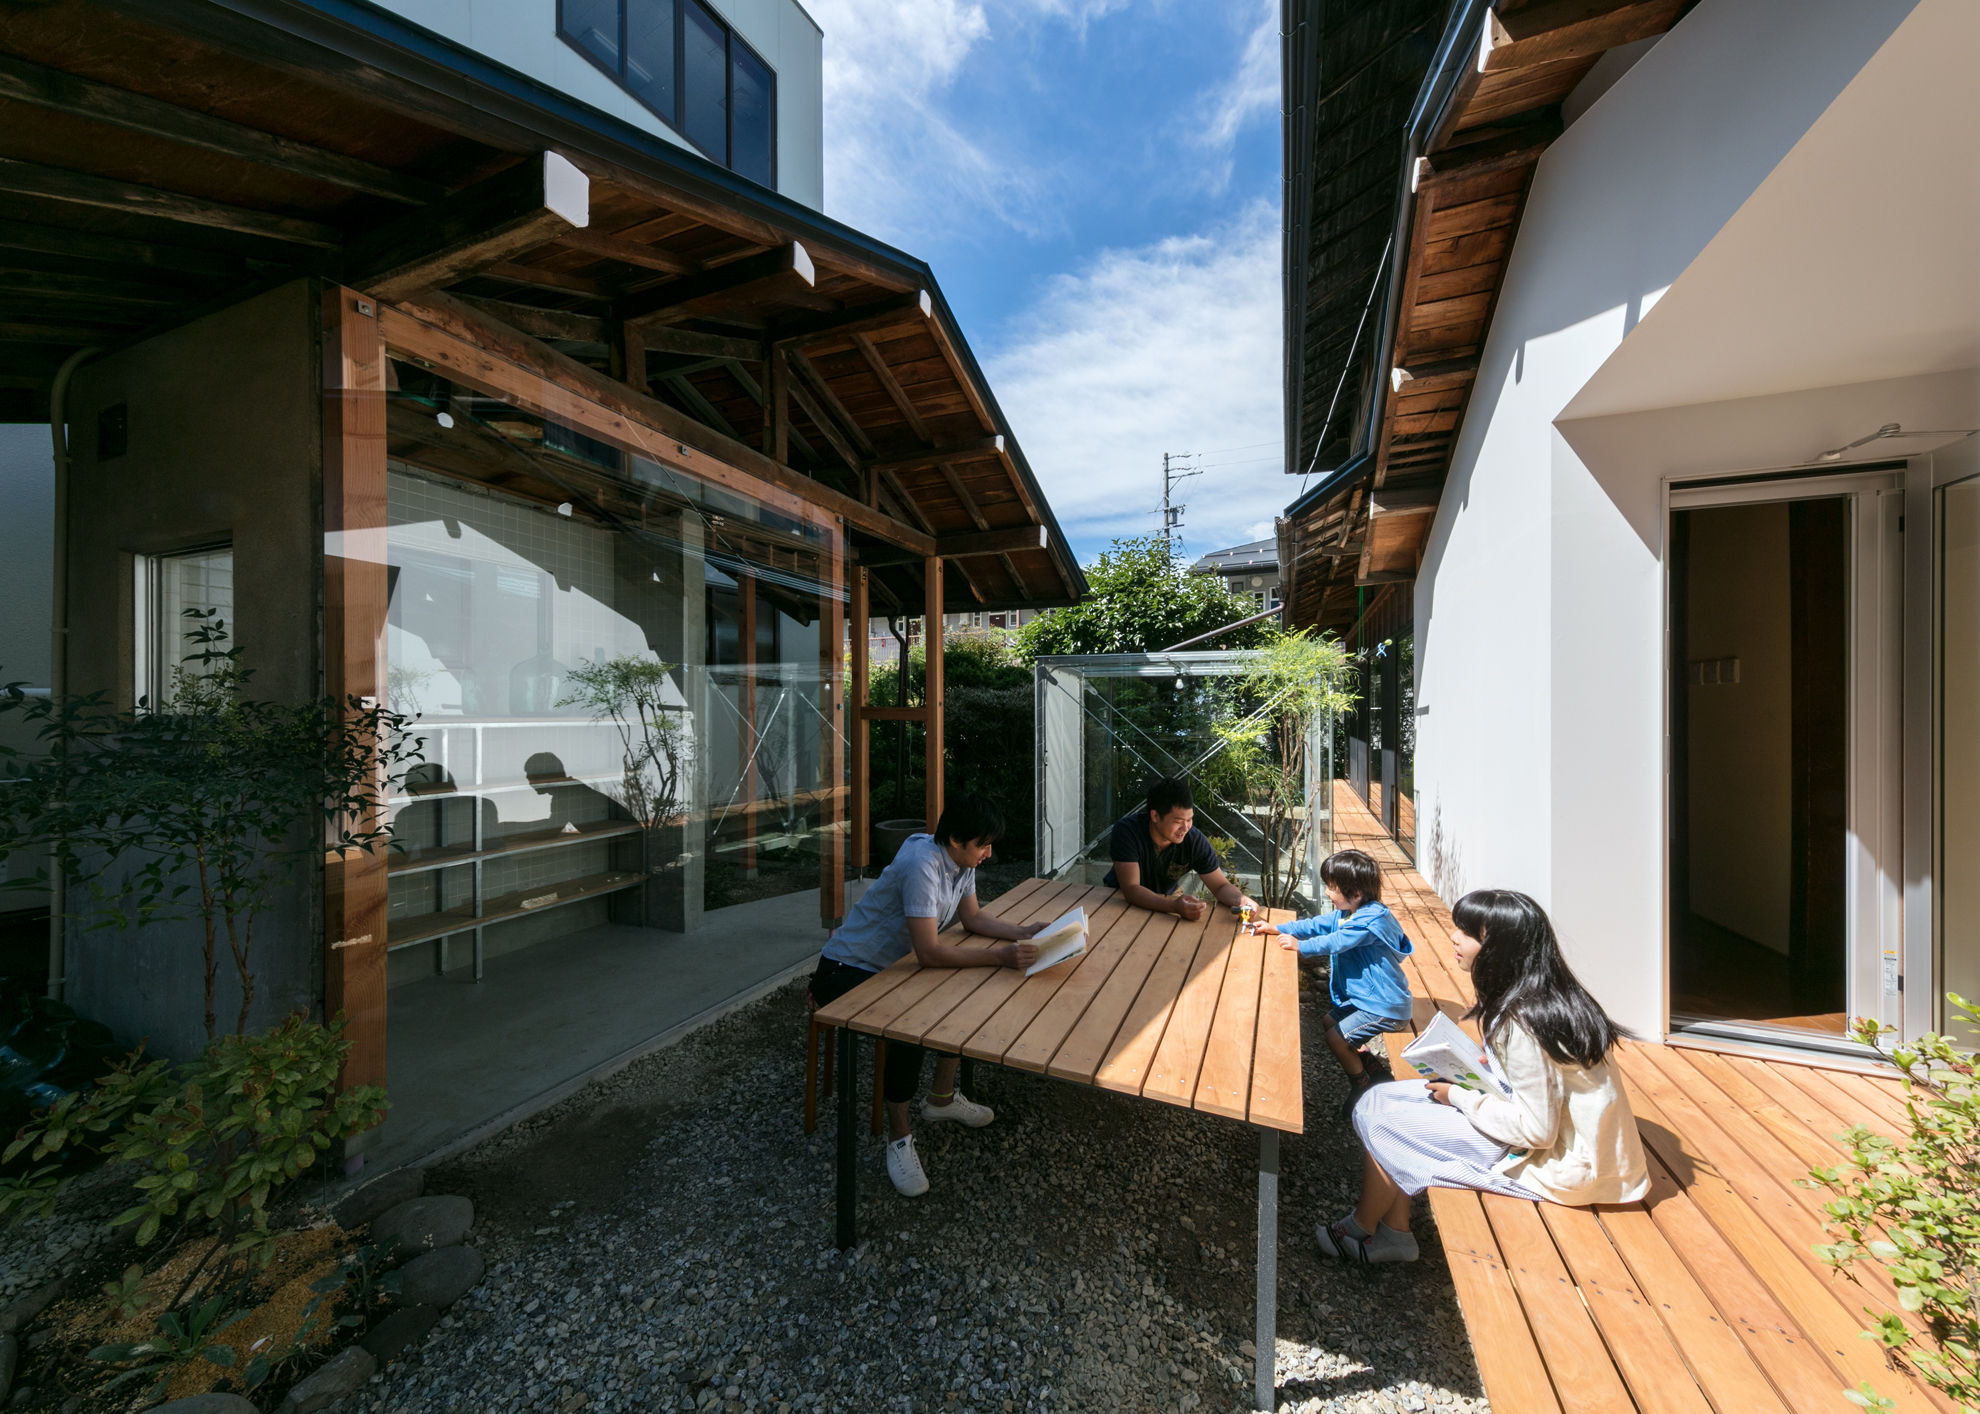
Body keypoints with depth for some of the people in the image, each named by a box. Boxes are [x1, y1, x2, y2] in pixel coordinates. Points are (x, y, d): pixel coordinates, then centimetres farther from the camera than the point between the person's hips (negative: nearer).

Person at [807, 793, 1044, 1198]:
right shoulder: (923, 865, -34)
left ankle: (941, 1098, 18)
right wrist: (1000, 957, -36)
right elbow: (929, 952, -36)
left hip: (892, 964, 9)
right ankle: (898, 1137, -5)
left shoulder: (961, 860, -6)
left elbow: (973, 917, 4)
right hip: (846, 970, -8)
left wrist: (1023, 932, -10)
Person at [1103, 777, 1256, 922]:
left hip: (1163, 901, 3)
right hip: (1121, 898, -2)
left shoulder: (1195, 840, -20)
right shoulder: (1126, 831, -29)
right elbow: (1131, 889, -33)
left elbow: (1221, 886, -10)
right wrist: (1173, 906, -48)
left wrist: (1240, 899, -33)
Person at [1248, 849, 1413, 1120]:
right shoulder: (1346, 913, 5)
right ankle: (1374, 1066, 28)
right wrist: (1275, 928, 6)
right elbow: (1316, 925, 10)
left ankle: (1363, 1086, 12)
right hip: (1362, 997, 10)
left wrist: (1300, 946, -21)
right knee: (1331, 1023, 18)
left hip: (1383, 1006, -10)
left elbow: (1336, 942, -32)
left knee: (1336, 1037, -11)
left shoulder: (1372, 919, -27)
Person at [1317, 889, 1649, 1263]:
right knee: (1380, 1099, 2)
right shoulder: (1545, 993, 1)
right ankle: (1393, 1232, 13)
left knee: (1378, 1119, -9)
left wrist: (1459, 1096, -13)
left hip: (1558, 1162, -9)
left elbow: (1537, 1130, -24)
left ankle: (1363, 1228, 17)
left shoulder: (1523, 1022, -28)